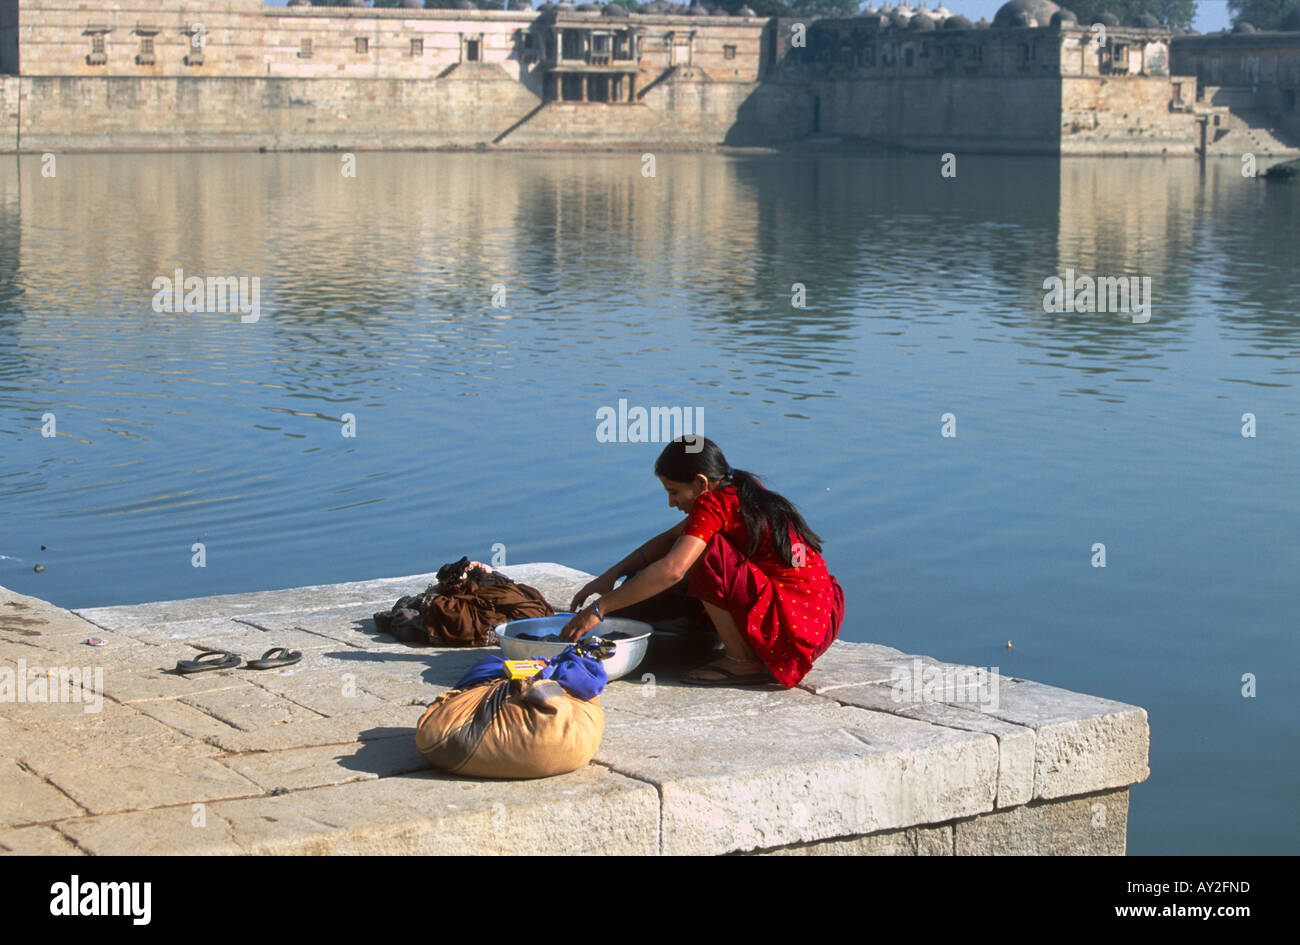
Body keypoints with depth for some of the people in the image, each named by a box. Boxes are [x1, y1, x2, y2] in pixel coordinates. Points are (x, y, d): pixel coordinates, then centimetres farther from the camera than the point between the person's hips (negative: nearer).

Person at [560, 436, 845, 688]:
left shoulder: (713, 504, -14)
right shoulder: (740, 490, 14)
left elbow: (671, 570, -25)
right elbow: (672, 539, 21)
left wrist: (599, 609, -22)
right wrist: (611, 575, 12)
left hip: (796, 626, -10)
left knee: (705, 555, -17)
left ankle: (744, 661, -6)